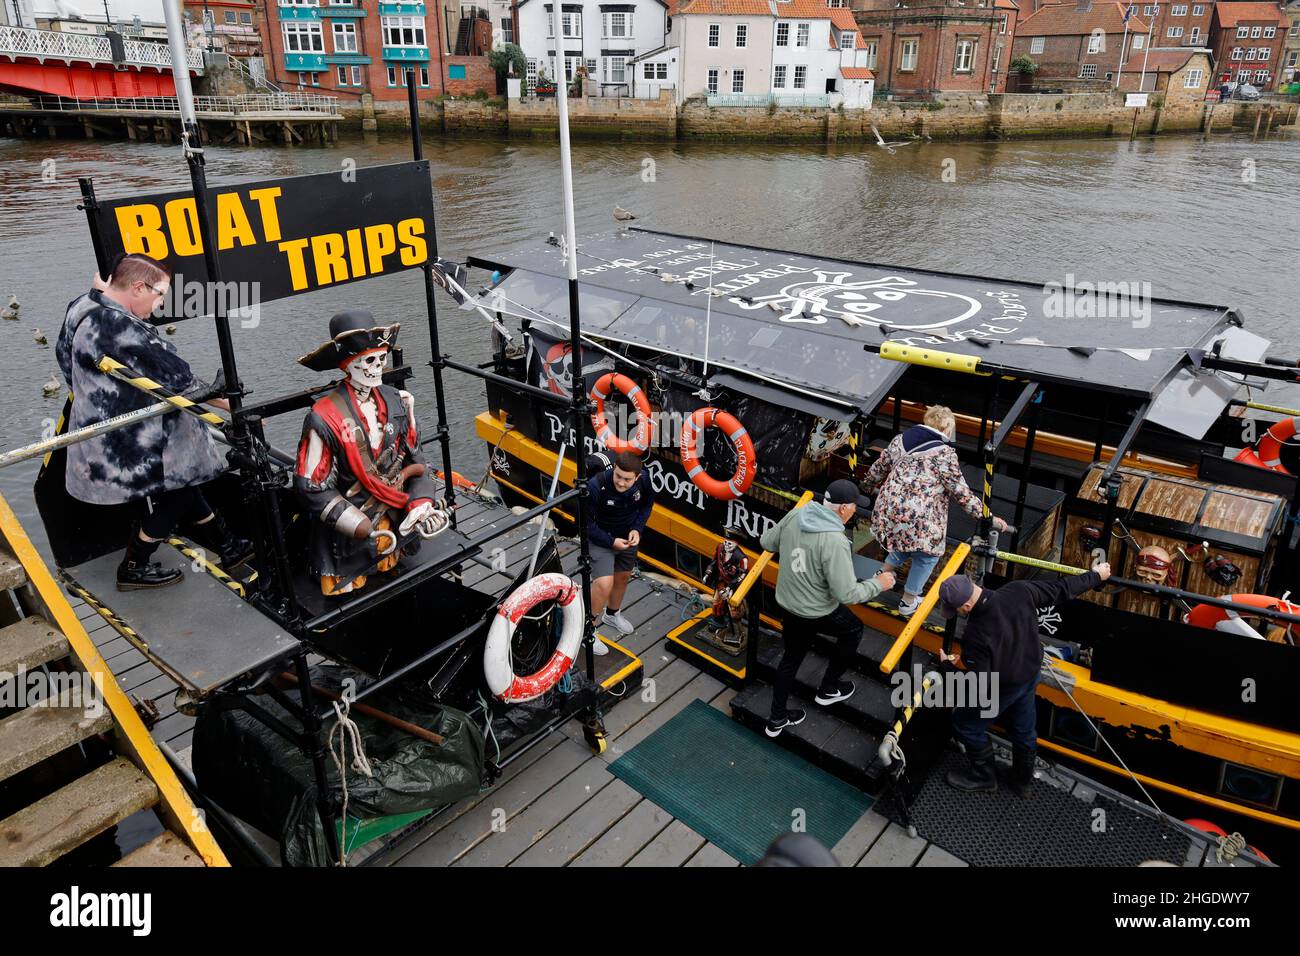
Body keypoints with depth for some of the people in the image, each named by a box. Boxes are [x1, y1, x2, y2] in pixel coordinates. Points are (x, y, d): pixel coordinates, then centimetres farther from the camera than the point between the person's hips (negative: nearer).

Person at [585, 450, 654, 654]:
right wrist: (611, 542, -23)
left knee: (623, 576, 22)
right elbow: (584, 522, -22)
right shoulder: (596, 486, -35)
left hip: (628, 535, 5)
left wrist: (637, 529, -11)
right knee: (604, 583, -19)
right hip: (600, 537, -5)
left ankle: (612, 614, 51)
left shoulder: (644, 479, -22)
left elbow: (647, 503, 1)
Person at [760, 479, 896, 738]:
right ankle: (828, 689, 38)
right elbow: (847, 594, -27)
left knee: (791, 658, 25)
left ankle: (777, 719, 37)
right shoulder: (834, 541, -31)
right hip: (818, 613, -6)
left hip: (786, 604, 6)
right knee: (853, 630, 25)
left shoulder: (796, 515, -11)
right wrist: (878, 583, -12)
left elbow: (766, 542, 5)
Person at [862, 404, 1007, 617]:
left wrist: (870, 488, 39)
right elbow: (962, 494, -5)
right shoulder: (945, 453, -7)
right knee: (926, 557, 19)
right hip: (919, 521, -6)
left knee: (905, 543, 34)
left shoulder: (899, 440, 9)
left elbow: (876, 471, 19)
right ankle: (908, 603, 31)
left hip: (887, 512, 6)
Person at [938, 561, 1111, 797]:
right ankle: (1023, 781, 49)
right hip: (1030, 674, 7)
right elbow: (1061, 590, -11)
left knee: (966, 724, 18)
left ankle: (983, 778, 36)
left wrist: (950, 663, -12)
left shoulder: (975, 635, -39)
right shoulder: (1019, 591, -26)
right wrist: (1095, 576, 5)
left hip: (1000, 688, -7)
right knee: (1024, 730, 27)